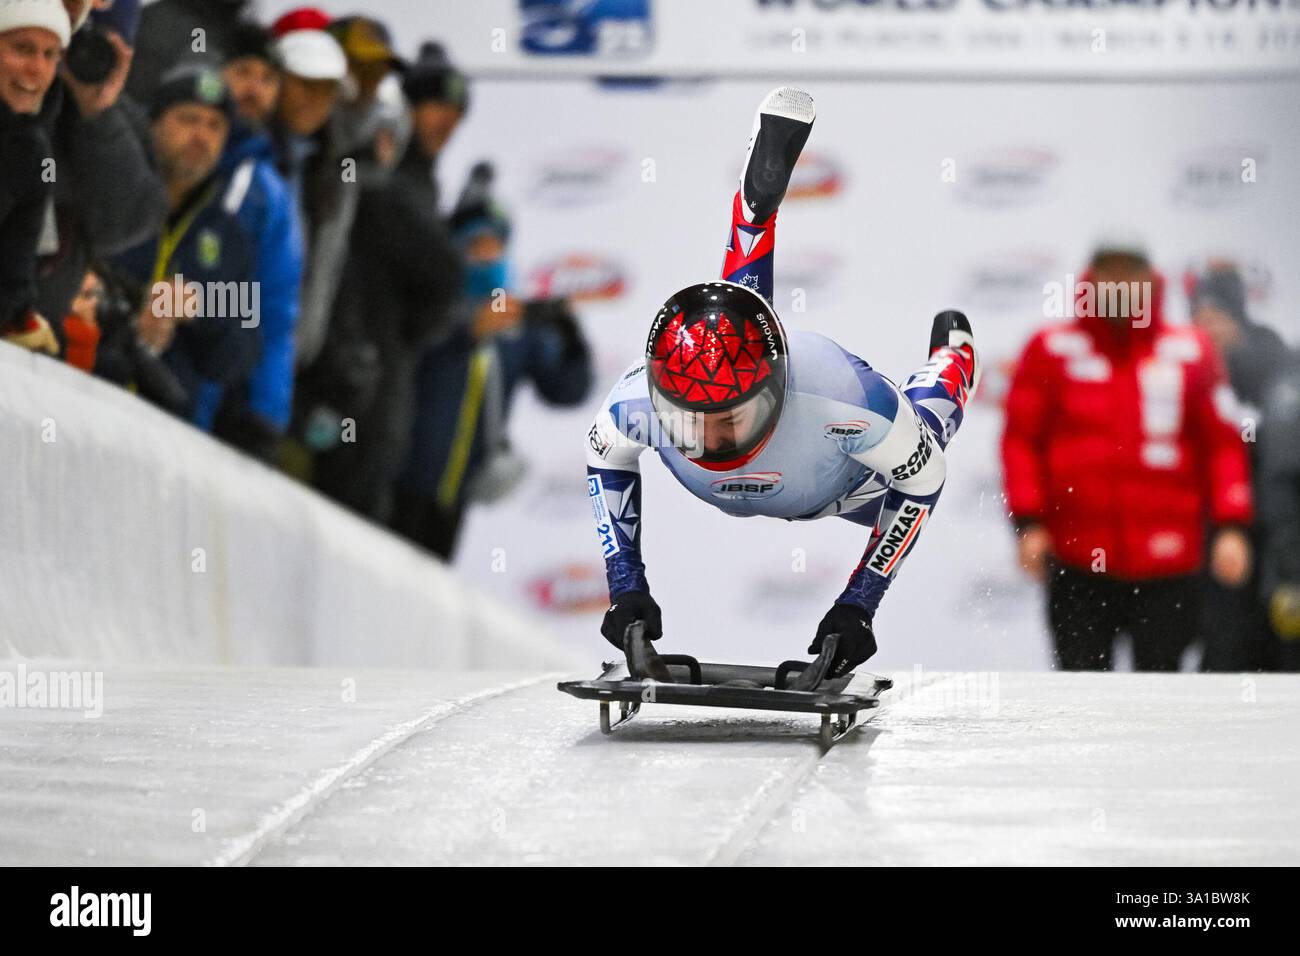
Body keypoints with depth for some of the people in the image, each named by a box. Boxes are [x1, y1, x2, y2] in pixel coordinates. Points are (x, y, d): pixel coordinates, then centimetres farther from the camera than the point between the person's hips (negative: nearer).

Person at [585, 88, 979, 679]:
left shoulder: (843, 397, -51)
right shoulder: (636, 403, -43)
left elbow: (921, 481, -30)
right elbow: (606, 462, -17)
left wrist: (858, 605, -33)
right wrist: (625, 587, -22)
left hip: (847, 486, -1)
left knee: (919, 436, 33)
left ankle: (954, 353, 61)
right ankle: (760, 199, 45)